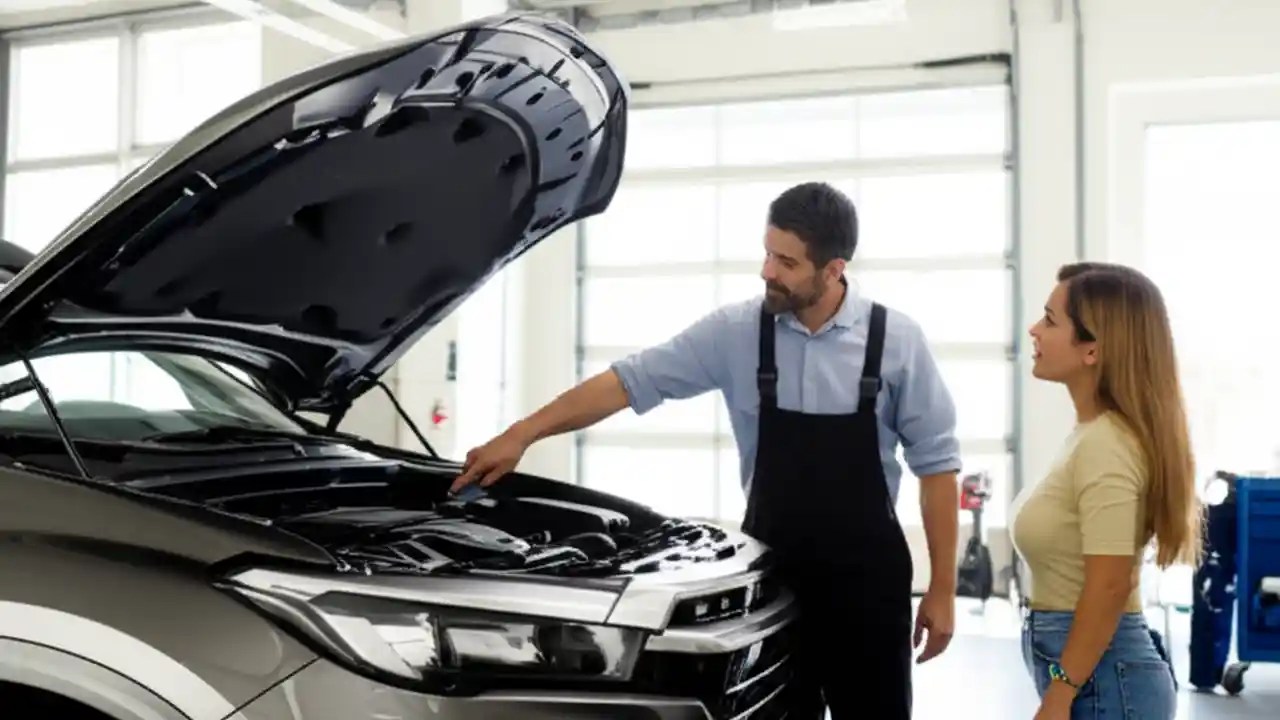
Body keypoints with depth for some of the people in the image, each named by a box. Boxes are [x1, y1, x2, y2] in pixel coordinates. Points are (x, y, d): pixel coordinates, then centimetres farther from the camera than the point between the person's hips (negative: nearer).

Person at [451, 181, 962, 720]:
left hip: (867, 578, -1)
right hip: (773, 572, 1)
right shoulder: (735, 332, -4)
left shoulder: (896, 341, -6)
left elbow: (936, 462, -2)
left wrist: (942, 588, -4)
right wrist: (520, 435, -9)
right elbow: (628, 381, -4)